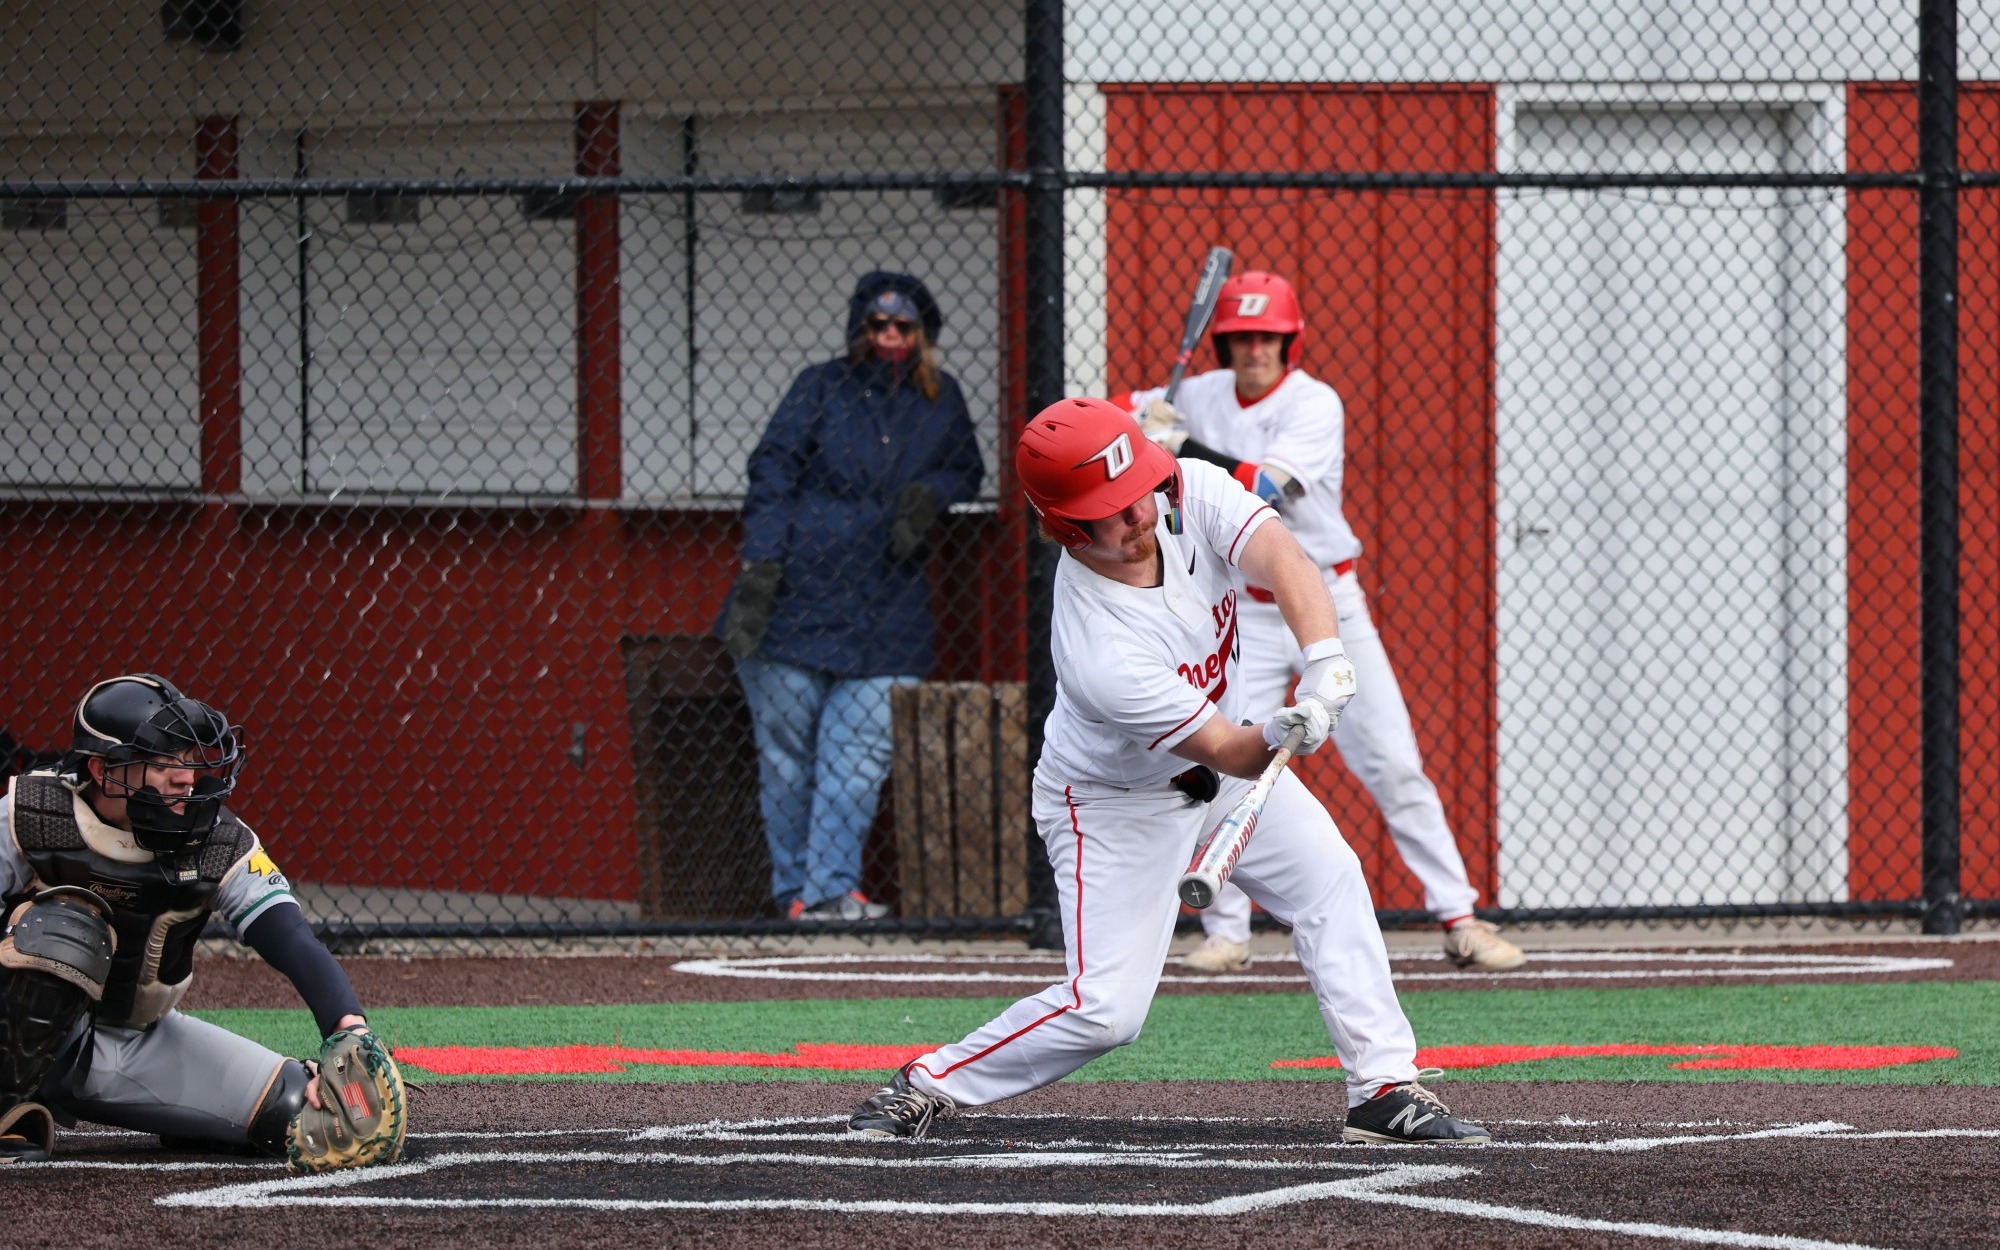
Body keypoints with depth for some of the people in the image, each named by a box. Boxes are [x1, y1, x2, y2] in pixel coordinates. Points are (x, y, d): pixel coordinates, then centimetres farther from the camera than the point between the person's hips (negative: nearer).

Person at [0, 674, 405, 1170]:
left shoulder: (222, 845, -11)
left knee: (301, 1108, -13)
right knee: (66, 927, -34)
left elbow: (294, 944, -20)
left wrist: (350, 1032, -38)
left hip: (144, 1045, 3)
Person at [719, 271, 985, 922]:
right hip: (797, 595, -2)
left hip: (885, 611, 2)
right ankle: (794, 888, 9)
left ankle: (831, 889, -13)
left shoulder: (941, 399, 11)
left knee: (860, 752, -10)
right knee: (786, 754, 1)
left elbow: (967, 471, 26)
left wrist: (931, 492, 2)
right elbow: (771, 474, -4)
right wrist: (759, 568, -16)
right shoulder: (821, 388, 2)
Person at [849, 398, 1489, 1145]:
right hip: (1118, 800, -7)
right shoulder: (1097, 653, -39)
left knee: (1330, 879, -4)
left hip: (1220, 756, 7)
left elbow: (1283, 562, -38)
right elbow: (1224, 750, -34)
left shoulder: (1194, 493, -24)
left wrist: (1324, 663, -55)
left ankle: (1385, 1089, 1)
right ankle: (928, 1086, 6)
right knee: (1106, 1006, -12)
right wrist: (1278, 736, -56)